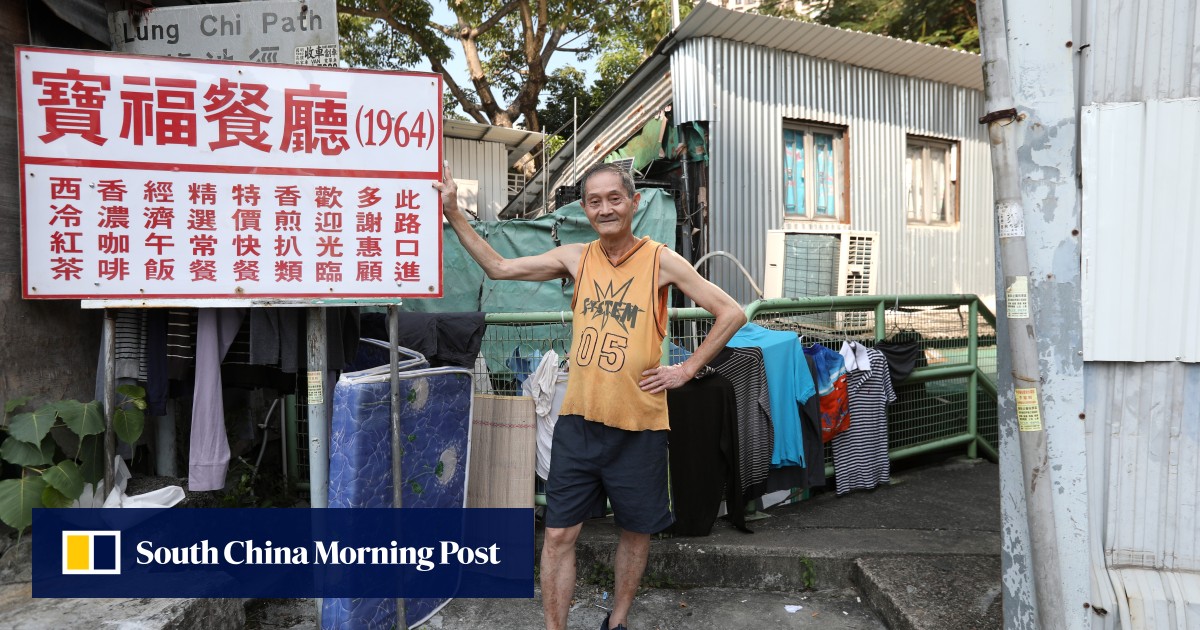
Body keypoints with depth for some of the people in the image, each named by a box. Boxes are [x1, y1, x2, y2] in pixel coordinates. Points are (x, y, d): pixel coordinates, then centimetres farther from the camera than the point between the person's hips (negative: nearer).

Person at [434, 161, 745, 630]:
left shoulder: (661, 261, -8)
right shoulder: (576, 258, 2)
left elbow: (731, 314, -6)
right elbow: (499, 268, 6)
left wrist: (685, 370, -7)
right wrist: (453, 213, 2)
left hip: (639, 424, -2)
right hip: (578, 420, 2)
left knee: (636, 530, 15)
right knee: (558, 534, 4)